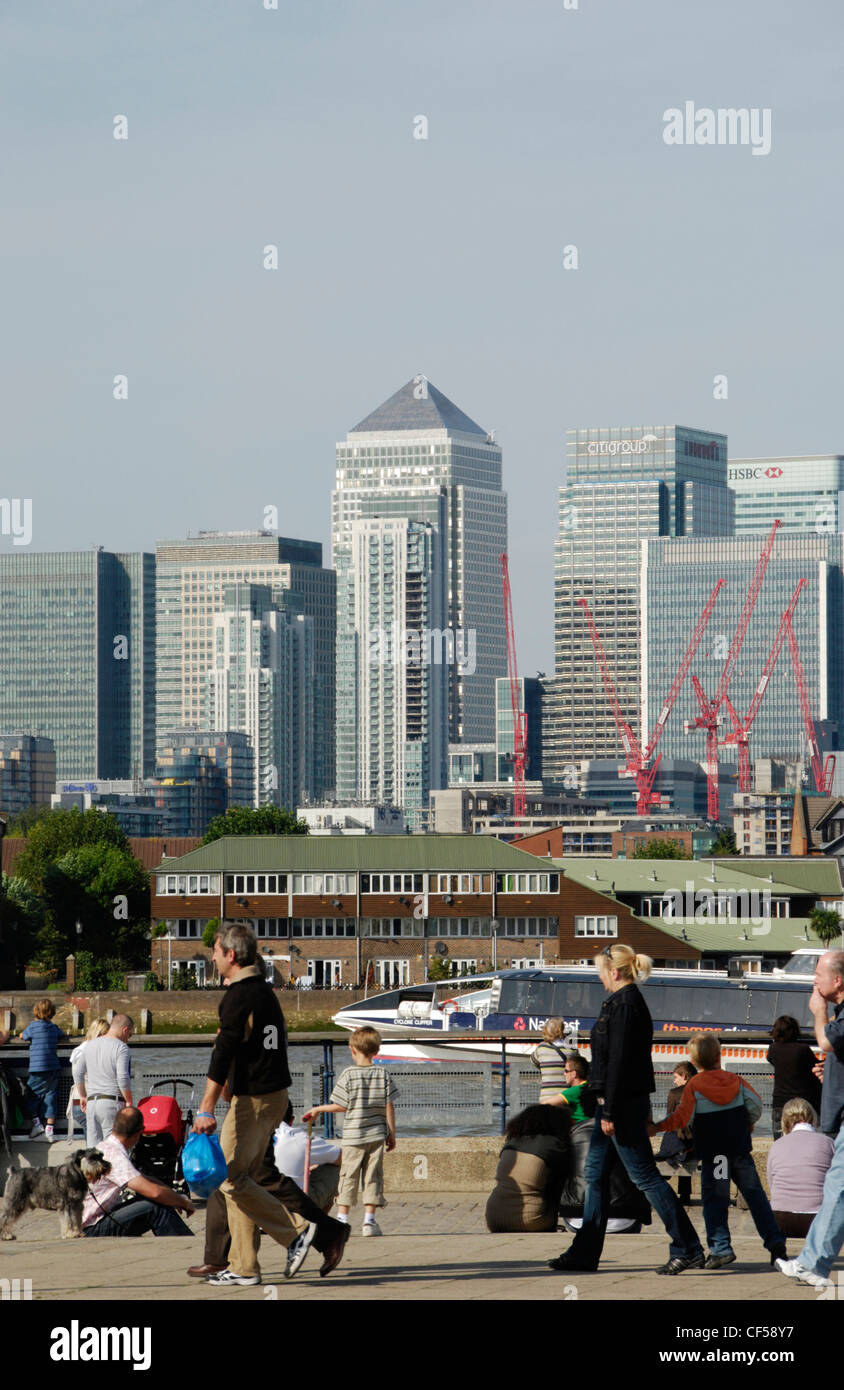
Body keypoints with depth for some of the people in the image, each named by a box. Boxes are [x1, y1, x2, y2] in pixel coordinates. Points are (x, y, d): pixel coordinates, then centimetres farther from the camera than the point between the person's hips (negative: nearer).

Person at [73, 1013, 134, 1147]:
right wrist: (129, 1102, -7)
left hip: (91, 1102, 6)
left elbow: (77, 1073, 20)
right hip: (113, 1102, -6)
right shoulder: (121, 1047, -7)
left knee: (93, 1147, 6)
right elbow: (123, 1078, -16)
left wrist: (83, 1096, 28)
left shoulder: (91, 1045, 15)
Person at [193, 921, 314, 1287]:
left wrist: (206, 1109, -23)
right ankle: (243, 1267, 9)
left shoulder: (239, 996, -15)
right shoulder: (264, 990, 16)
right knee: (242, 1178, 10)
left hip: (253, 1099, -10)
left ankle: (296, 1229, -9)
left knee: (231, 1178, -7)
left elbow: (224, 1054, -21)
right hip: (274, 1094, 10)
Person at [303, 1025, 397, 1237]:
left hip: (353, 1136, -2)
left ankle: (342, 1217, 5)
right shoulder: (383, 1074, 0)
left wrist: (319, 1109, 10)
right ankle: (369, 1219, 3)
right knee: (372, 1175, 6)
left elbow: (342, 1106, -6)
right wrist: (391, 1134, 9)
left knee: (348, 1176, 5)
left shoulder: (349, 1074, -8)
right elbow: (389, 1107, 1)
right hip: (377, 1134, 2)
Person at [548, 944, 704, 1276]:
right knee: (595, 1173, 13)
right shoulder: (629, 1002, 14)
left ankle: (688, 1249, -5)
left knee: (644, 1175, -7)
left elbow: (618, 1061, -21)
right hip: (619, 1102, 11)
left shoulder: (623, 1005, -17)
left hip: (623, 1101, -11)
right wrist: (606, 1108, 20)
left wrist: (609, 1111, -20)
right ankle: (585, 1252, 17)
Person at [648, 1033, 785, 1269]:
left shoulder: (692, 1087, -6)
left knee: (714, 1199, 0)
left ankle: (720, 1247, -11)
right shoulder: (736, 1081, 4)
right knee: (754, 1194, 10)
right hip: (741, 1150, 3)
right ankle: (775, 1241, 6)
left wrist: (656, 1128, -5)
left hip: (713, 1155, -3)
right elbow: (755, 1105, 3)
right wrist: (748, 1124, 22)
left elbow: (682, 1118, -13)